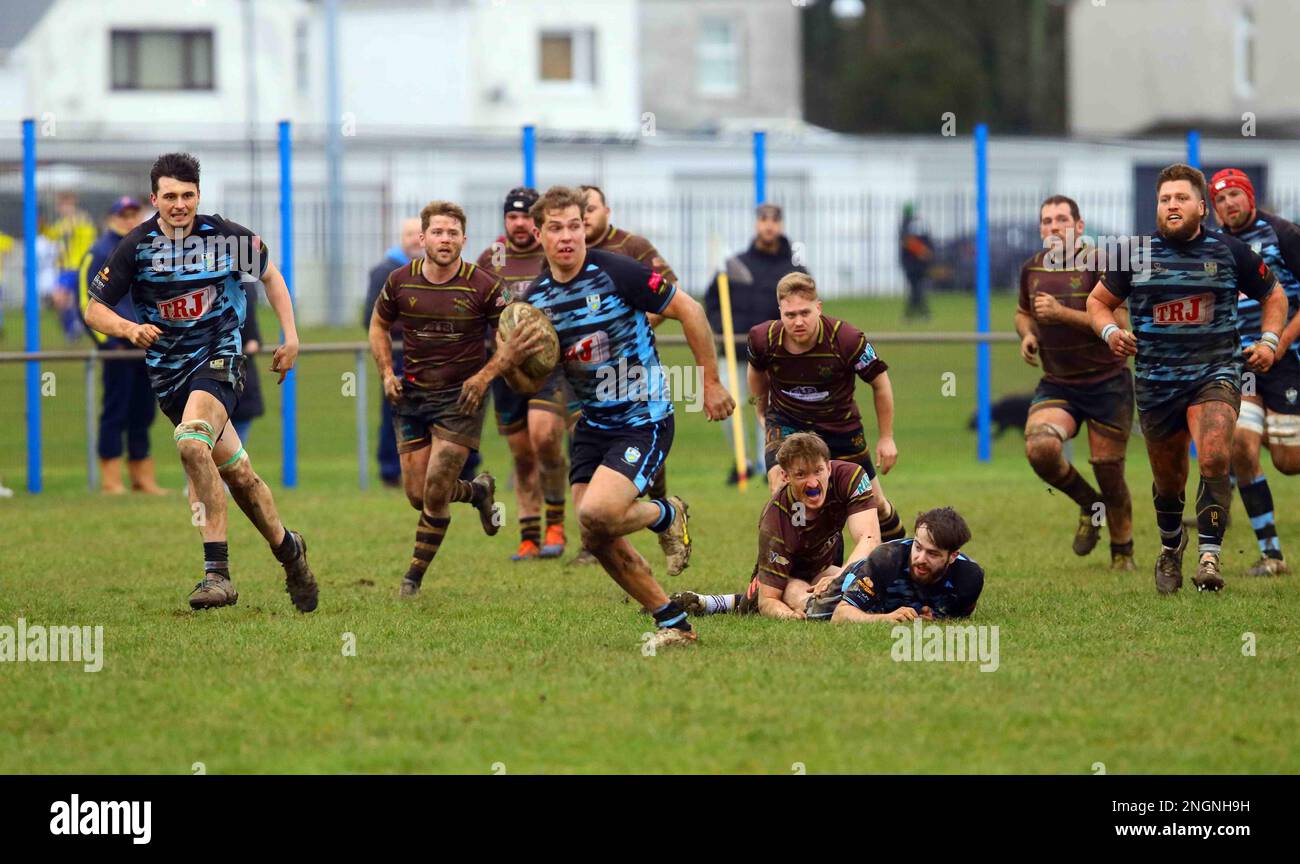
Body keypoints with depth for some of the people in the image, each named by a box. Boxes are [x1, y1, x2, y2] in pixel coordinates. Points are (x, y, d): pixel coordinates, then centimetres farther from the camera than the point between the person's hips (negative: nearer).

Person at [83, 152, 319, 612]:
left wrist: (291, 337, 8)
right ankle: (287, 548, 34)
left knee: (193, 443, -30)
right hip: (168, 371, 3)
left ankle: (217, 571, -28)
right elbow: (95, 310, -3)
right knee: (237, 473, 10)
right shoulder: (135, 246, -5)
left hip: (218, 357, -3)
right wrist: (128, 329, -24)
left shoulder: (226, 236, -6)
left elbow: (269, 274, 13)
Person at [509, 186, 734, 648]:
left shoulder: (615, 272, -16)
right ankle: (673, 623, 18)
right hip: (593, 425, 7)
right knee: (597, 540, 2)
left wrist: (712, 382, -5)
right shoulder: (536, 298, 1)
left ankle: (665, 515, 10)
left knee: (596, 515, -24)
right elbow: (530, 384, 6)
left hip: (644, 419, -7)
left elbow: (689, 311, -8)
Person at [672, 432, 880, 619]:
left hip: (826, 567, 7)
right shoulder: (775, 521, -36)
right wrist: (788, 614, -57)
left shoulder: (849, 476, -29)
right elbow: (768, 600, -32)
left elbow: (869, 539, -39)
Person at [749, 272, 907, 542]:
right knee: (780, 487, -27)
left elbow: (880, 382, -10)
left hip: (840, 426, 0)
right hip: (786, 423, 0)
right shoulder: (763, 339, -21)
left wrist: (886, 438, -5)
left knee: (874, 504, 11)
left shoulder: (846, 339, -28)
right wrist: (761, 412, 18)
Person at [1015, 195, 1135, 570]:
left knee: (1108, 470, 0)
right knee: (1040, 447, -23)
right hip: (1056, 384, 4)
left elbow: (1119, 323, -19)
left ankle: (1122, 550, 24)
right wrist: (1027, 334, 1)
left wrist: (1062, 314, -26)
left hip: (1106, 381, -4)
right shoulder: (1032, 268, 5)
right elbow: (1023, 312, 24)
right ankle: (1090, 506, 6)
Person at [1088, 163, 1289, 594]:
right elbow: (1098, 301, 14)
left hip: (1215, 374, -2)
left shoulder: (1230, 251, 2)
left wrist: (1269, 341, 1)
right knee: (1168, 481, 10)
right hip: (1156, 381, 2)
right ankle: (1171, 547, 39)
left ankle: (1209, 555, -24)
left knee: (1215, 458, -25)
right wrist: (1110, 332, -7)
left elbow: (1273, 295, 16)